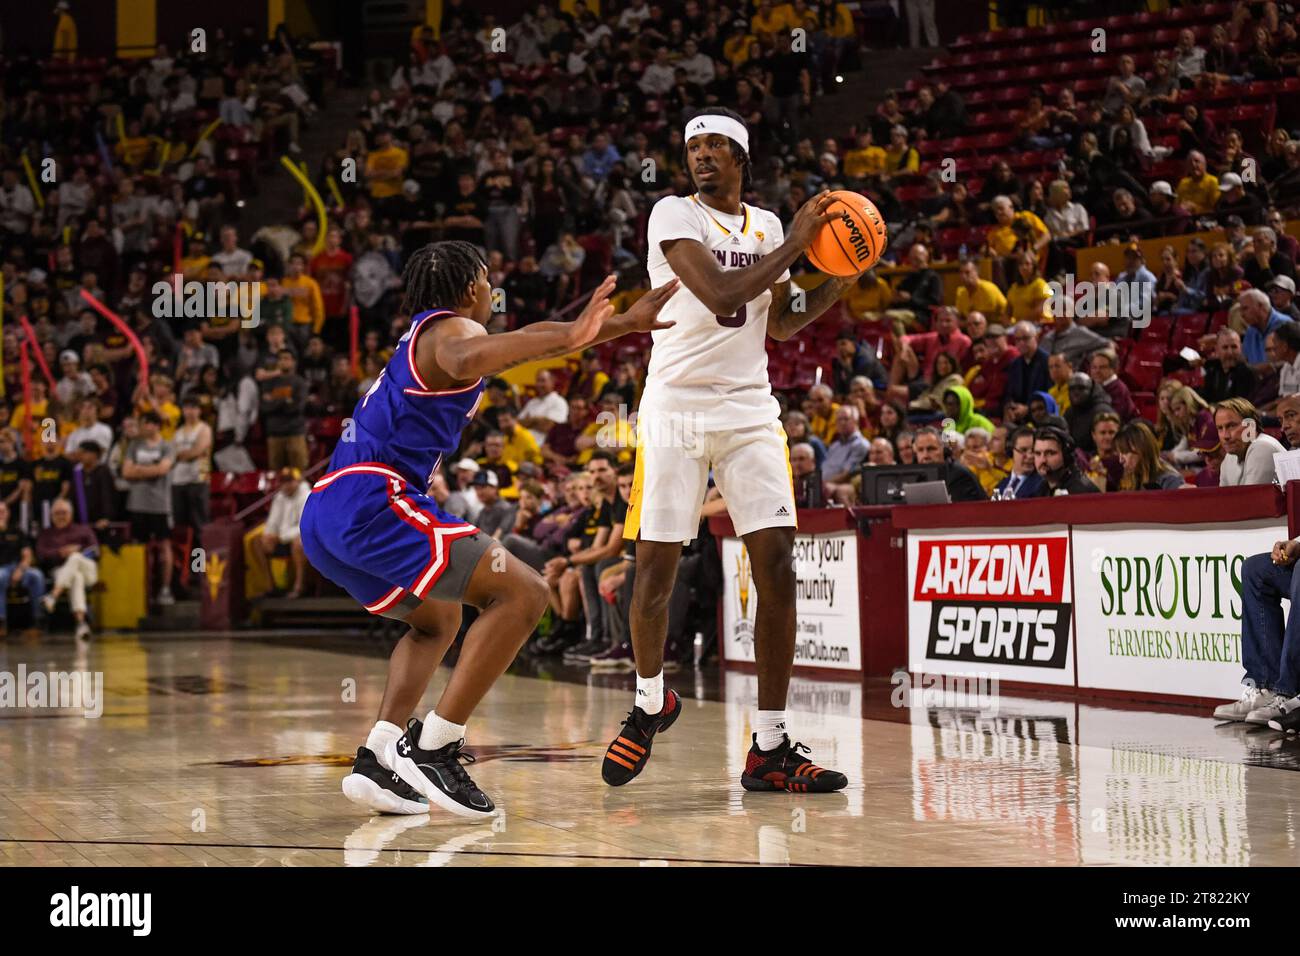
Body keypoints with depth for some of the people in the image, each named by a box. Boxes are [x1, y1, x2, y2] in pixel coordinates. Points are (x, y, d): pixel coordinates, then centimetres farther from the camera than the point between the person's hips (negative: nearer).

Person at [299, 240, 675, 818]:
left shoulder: (425, 333, 30)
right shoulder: (451, 328, -1)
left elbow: (523, 341, 41)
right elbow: (465, 362, -28)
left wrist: (625, 324, 43)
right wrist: (566, 337, -35)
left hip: (323, 517, 10)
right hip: (372, 503, -10)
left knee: (438, 619, 30)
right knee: (522, 594, -13)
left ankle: (377, 760, 11)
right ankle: (433, 748, -17)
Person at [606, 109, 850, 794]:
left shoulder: (766, 226, 13)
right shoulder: (674, 215, -4)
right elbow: (719, 294, -19)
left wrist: (838, 281, 6)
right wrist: (795, 243, -11)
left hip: (750, 409, 4)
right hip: (676, 405, -4)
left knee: (776, 565, -7)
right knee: (655, 569, -3)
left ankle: (770, 749, -3)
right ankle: (651, 703, 26)